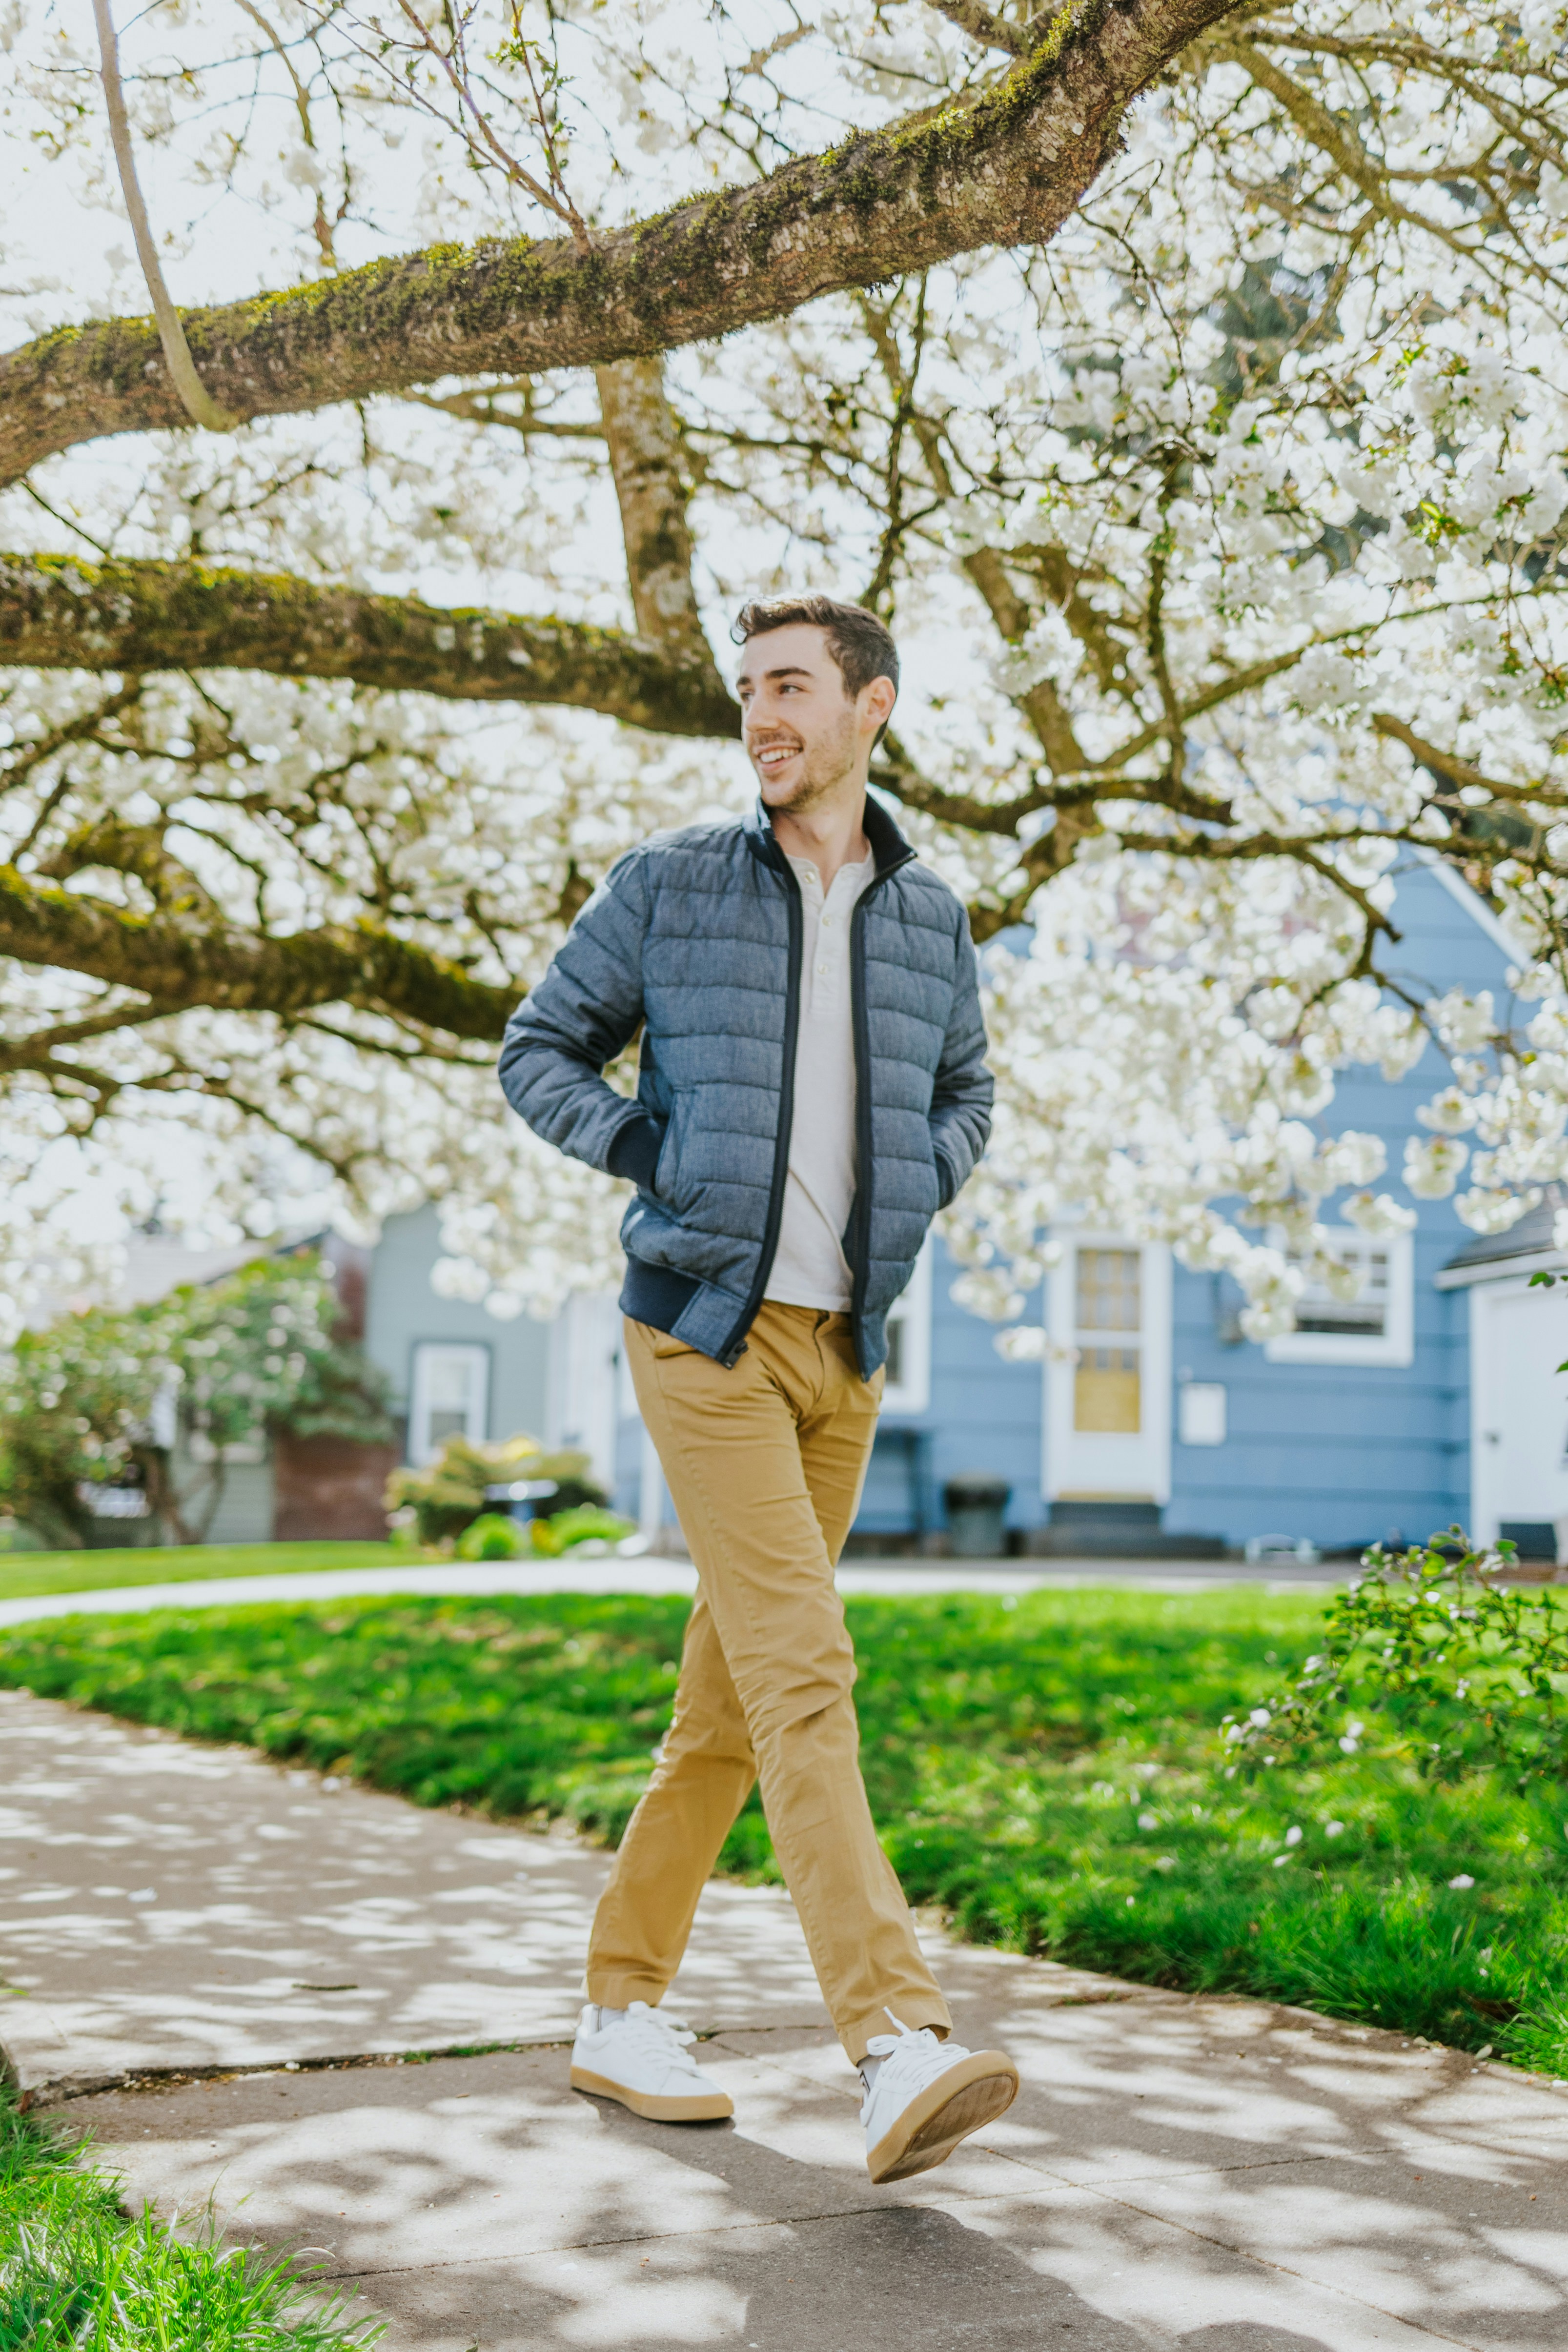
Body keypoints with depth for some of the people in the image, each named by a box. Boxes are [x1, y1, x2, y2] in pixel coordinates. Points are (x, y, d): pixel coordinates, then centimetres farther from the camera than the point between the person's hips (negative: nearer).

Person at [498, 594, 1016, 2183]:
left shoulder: (928, 917, 10)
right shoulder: (671, 885, 0)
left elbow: (964, 1088, 26)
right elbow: (538, 1054, 8)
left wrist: (921, 1193, 6)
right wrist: (653, 1155, -7)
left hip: (844, 1350, 5)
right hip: (702, 1336, -5)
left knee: (730, 1695, 9)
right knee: (803, 1672, -17)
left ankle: (621, 2009, 22)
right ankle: (898, 2049, -21)